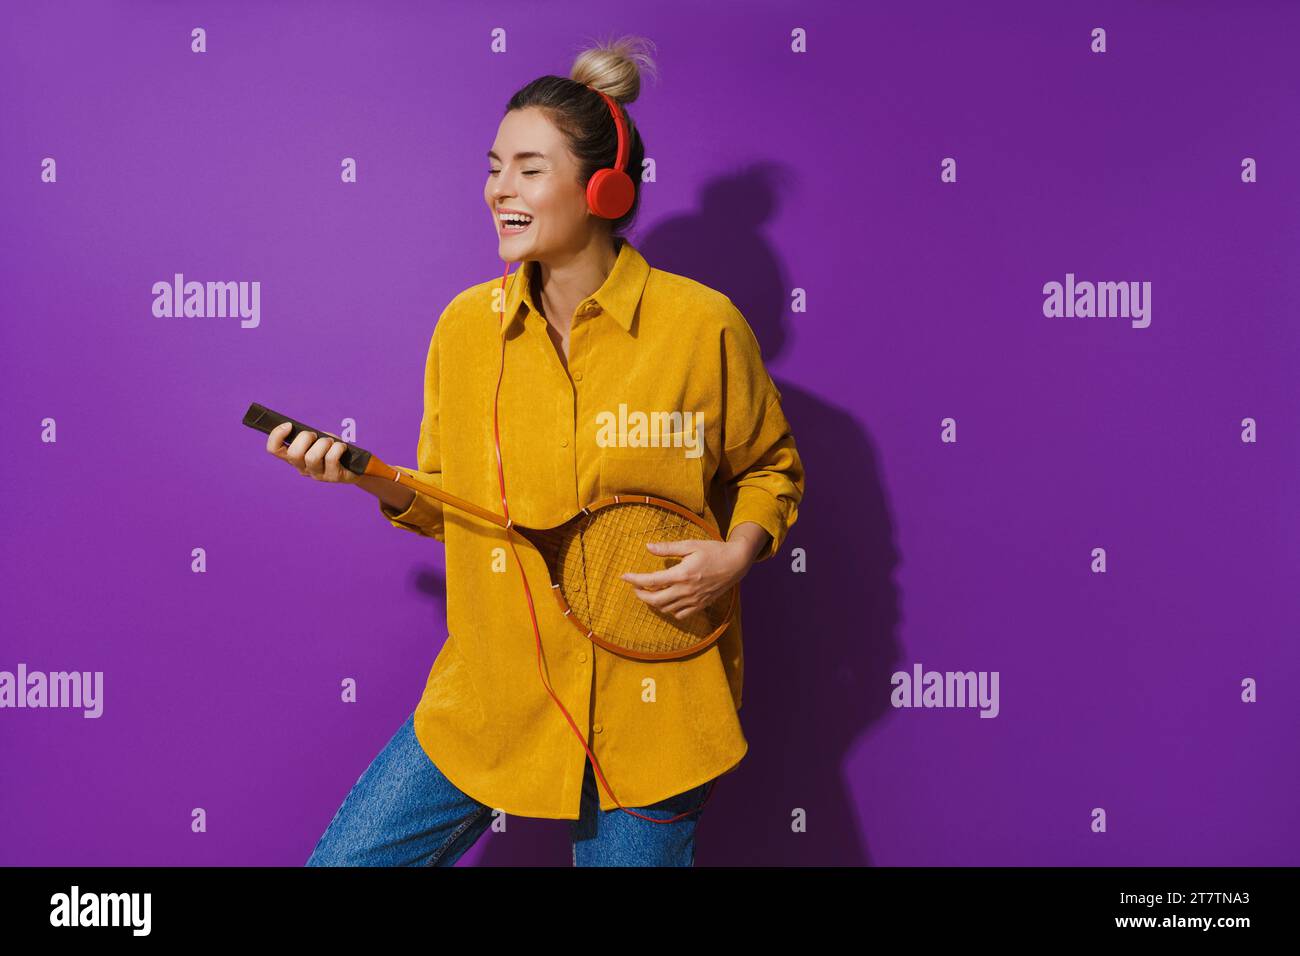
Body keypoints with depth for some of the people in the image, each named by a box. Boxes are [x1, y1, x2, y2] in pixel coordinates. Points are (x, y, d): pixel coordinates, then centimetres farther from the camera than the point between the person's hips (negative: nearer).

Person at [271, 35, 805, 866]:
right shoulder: (465, 325, 0)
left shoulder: (703, 325, -9)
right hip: (488, 700, 3)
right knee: (342, 858, 5)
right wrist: (372, 479, -9)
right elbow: (447, 506, 9)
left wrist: (738, 552, -12)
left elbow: (771, 469, 5)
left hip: (646, 710, -3)